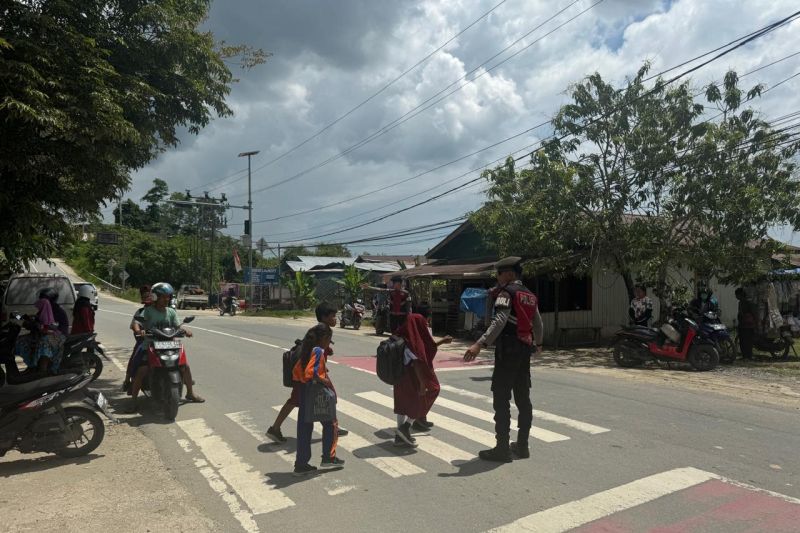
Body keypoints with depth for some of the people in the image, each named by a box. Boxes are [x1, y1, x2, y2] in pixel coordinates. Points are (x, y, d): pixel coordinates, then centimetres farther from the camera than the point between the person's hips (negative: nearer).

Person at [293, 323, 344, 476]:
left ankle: (301, 464, 17)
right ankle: (328, 458, 18)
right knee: (330, 424, 11)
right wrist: (325, 381, -18)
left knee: (304, 428, 11)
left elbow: (296, 372, 13)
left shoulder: (307, 351, 10)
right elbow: (310, 372, -27)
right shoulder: (318, 351, -16)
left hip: (304, 393, 8)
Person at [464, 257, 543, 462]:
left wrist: (480, 344, -34)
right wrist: (538, 343, 44)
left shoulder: (506, 292, -10)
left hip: (508, 350, -9)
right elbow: (538, 324, 24)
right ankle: (522, 445, 20)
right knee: (523, 398, 13)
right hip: (525, 350, 9)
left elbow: (499, 321, -25)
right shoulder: (530, 295, 15)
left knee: (501, 399, -4)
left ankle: (502, 449, -2)